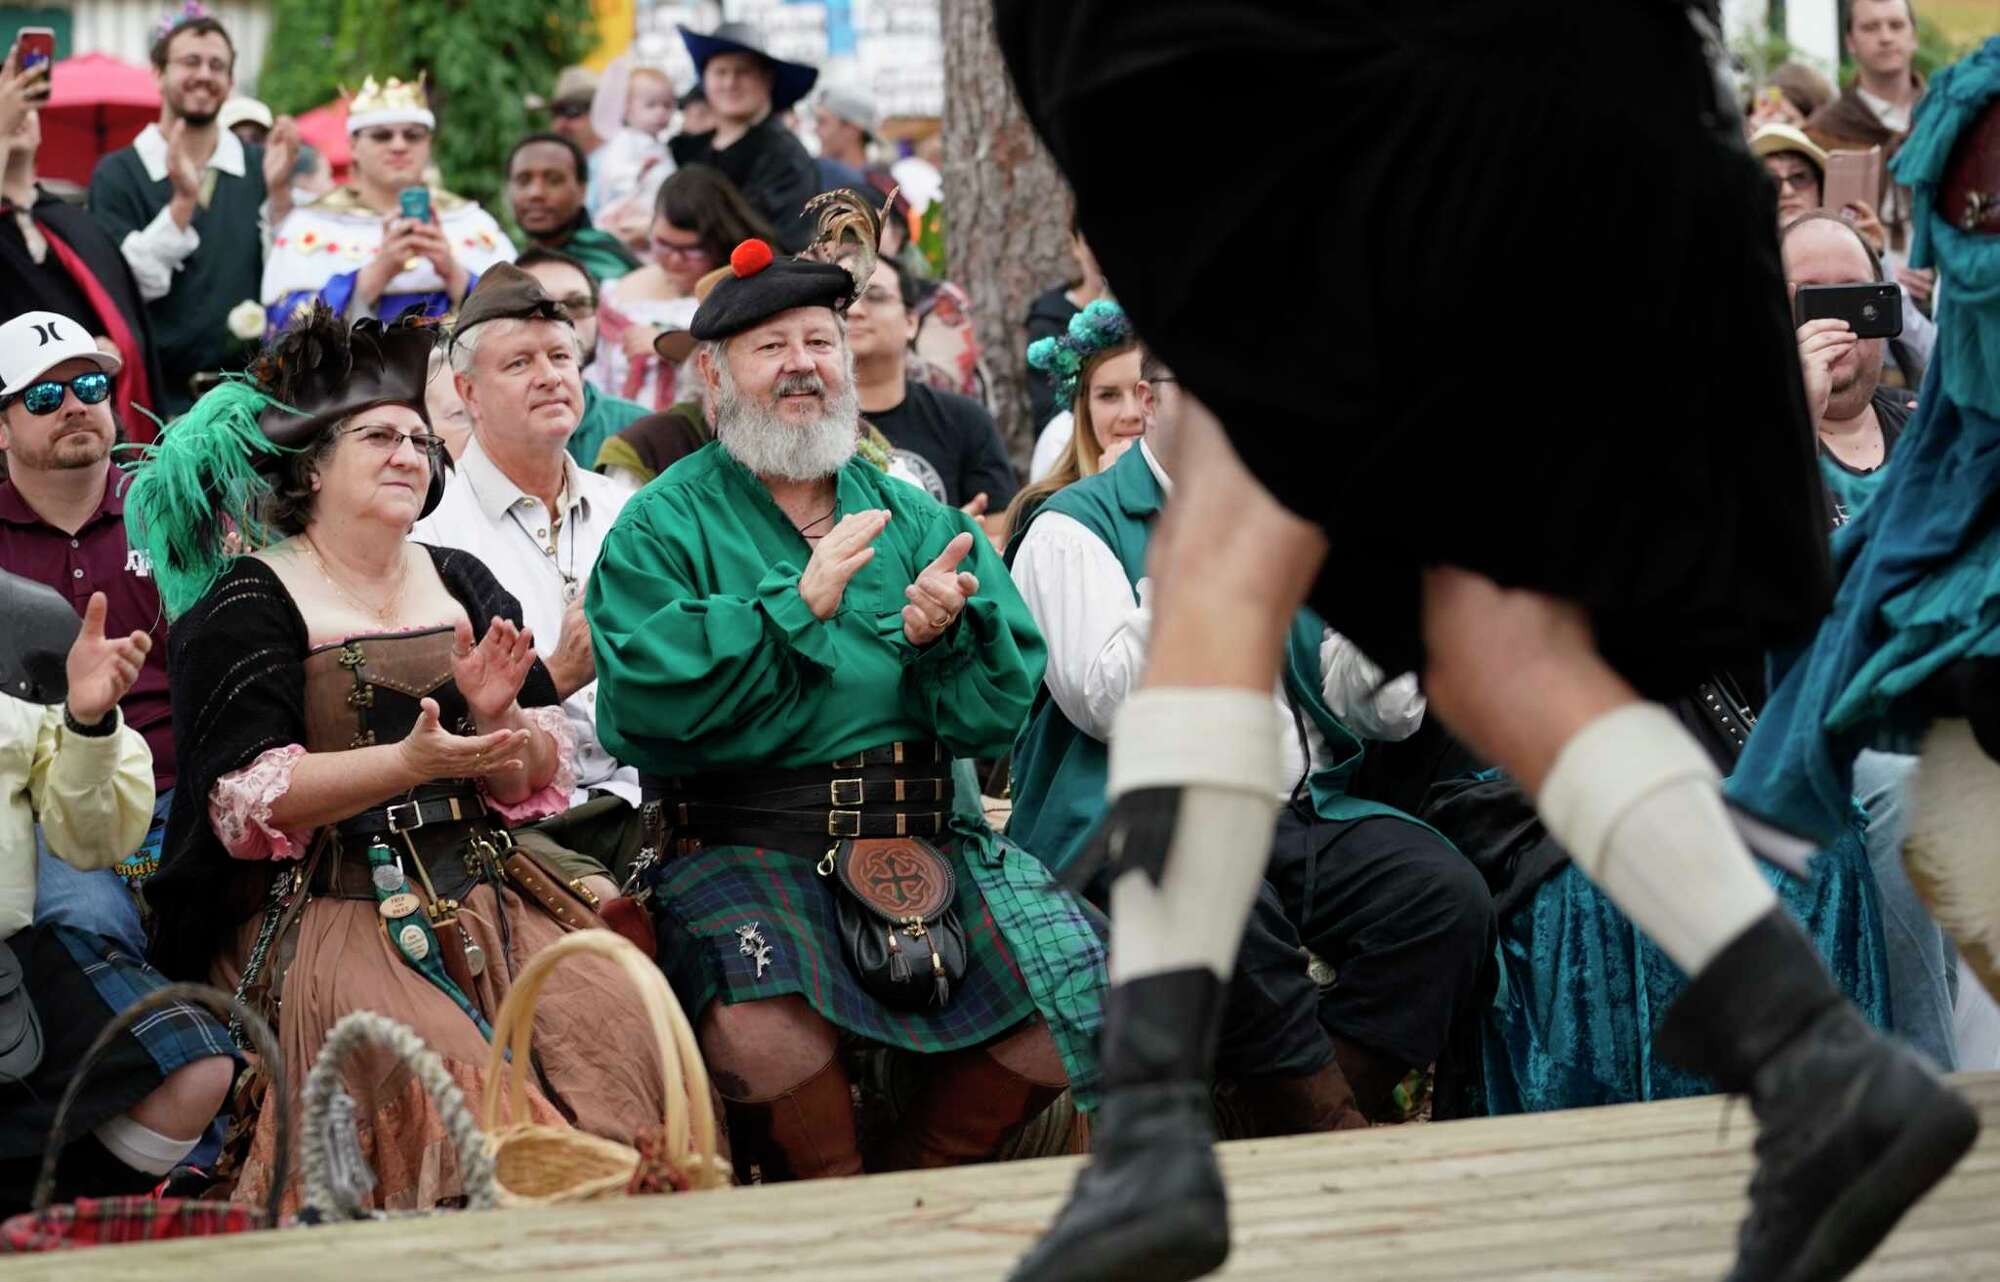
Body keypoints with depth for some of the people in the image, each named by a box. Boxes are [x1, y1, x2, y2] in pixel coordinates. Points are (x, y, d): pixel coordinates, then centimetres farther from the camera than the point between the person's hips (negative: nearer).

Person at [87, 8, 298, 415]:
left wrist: (279, 192, -11)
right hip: (160, 394, -3)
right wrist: (182, 202, -19)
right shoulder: (118, 174, -1)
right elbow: (122, 287, -12)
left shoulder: (260, 168, 8)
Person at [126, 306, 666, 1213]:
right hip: (322, 909, -5)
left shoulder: (463, 584, 17)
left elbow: (537, 780, 13)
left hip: (481, 890, 5)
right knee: (443, 1068, -33)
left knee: (612, 1017, -24)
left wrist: (495, 718, -9)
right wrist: (410, 763, -20)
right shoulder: (245, 607, 0)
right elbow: (249, 799, -10)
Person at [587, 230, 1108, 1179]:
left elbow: (995, 716, 9)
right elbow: (642, 709, -11)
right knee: (761, 1026, -34)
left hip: (925, 841, 4)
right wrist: (796, 605, -13)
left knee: (1082, 993, -15)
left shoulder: (922, 522, 17)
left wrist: (942, 637, -12)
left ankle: (910, 1188, 6)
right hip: (741, 844, -4)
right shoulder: (664, 526, 6)